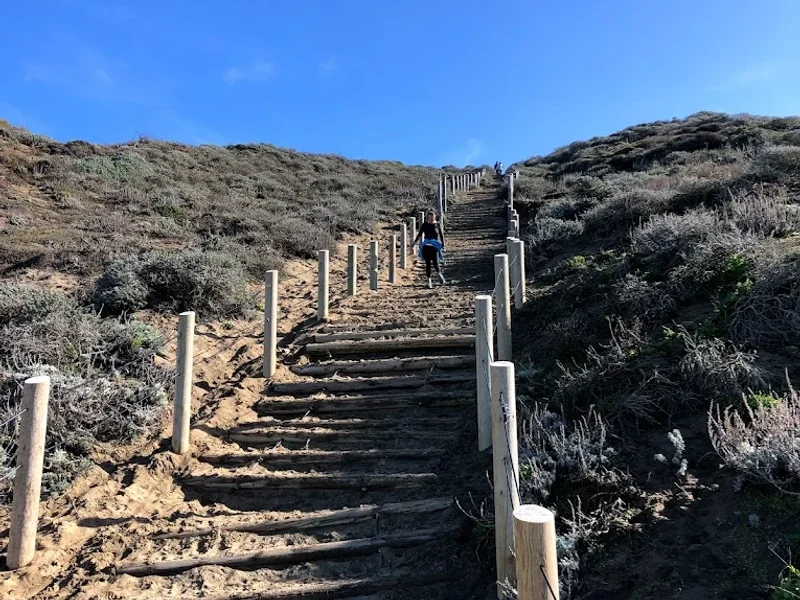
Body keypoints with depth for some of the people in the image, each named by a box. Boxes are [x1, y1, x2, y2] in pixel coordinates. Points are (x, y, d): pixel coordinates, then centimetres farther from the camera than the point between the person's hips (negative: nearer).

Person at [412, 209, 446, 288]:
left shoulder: (437, 224, 3)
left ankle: (439, 274, 20)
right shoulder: (424, 225, 5)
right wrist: (414, 242, 4)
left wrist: (443, 245, -4)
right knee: (428, 264, 0)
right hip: (426, 246, 1)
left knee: (435, 263, -11)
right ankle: (429, 281, 9)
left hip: (435, 246, -1)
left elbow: (441, 235, 4)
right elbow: (419, 234, 12)